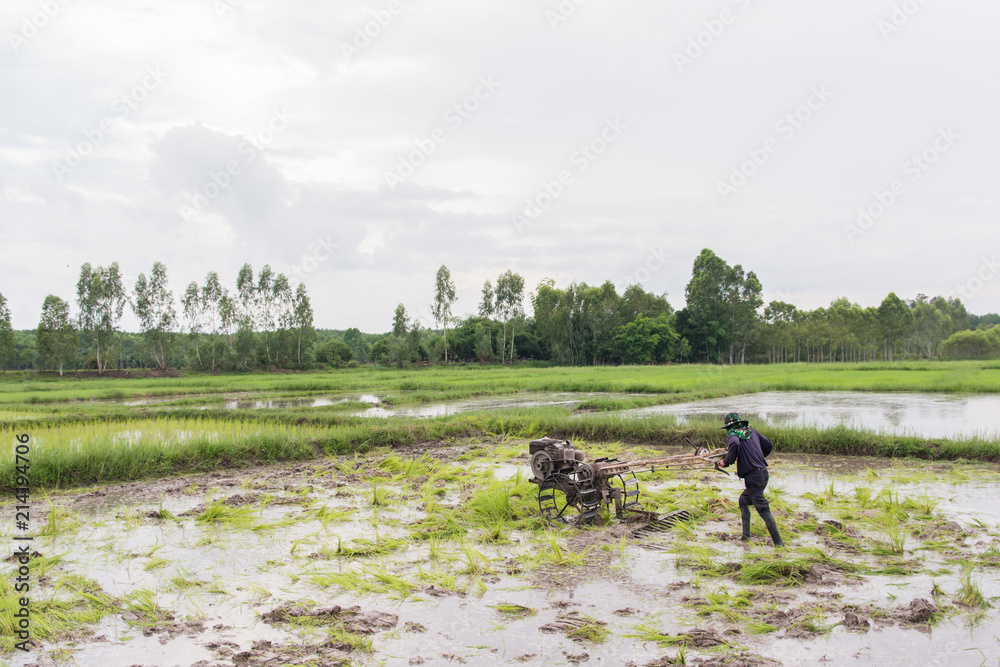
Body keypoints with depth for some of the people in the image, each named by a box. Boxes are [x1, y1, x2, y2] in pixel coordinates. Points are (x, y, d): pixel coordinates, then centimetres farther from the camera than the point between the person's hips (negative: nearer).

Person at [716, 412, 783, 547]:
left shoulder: (733, 435, -5)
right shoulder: (752, 431, 16)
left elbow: (735, 445, -28)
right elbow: (768, 445, 20)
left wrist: (726, 462, -16)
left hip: (753, 477, -8)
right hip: (763, 474, 8)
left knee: (763, 510, -5)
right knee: (743, 501, 22)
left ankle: (778, 542, -6)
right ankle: (746, 534, 19)